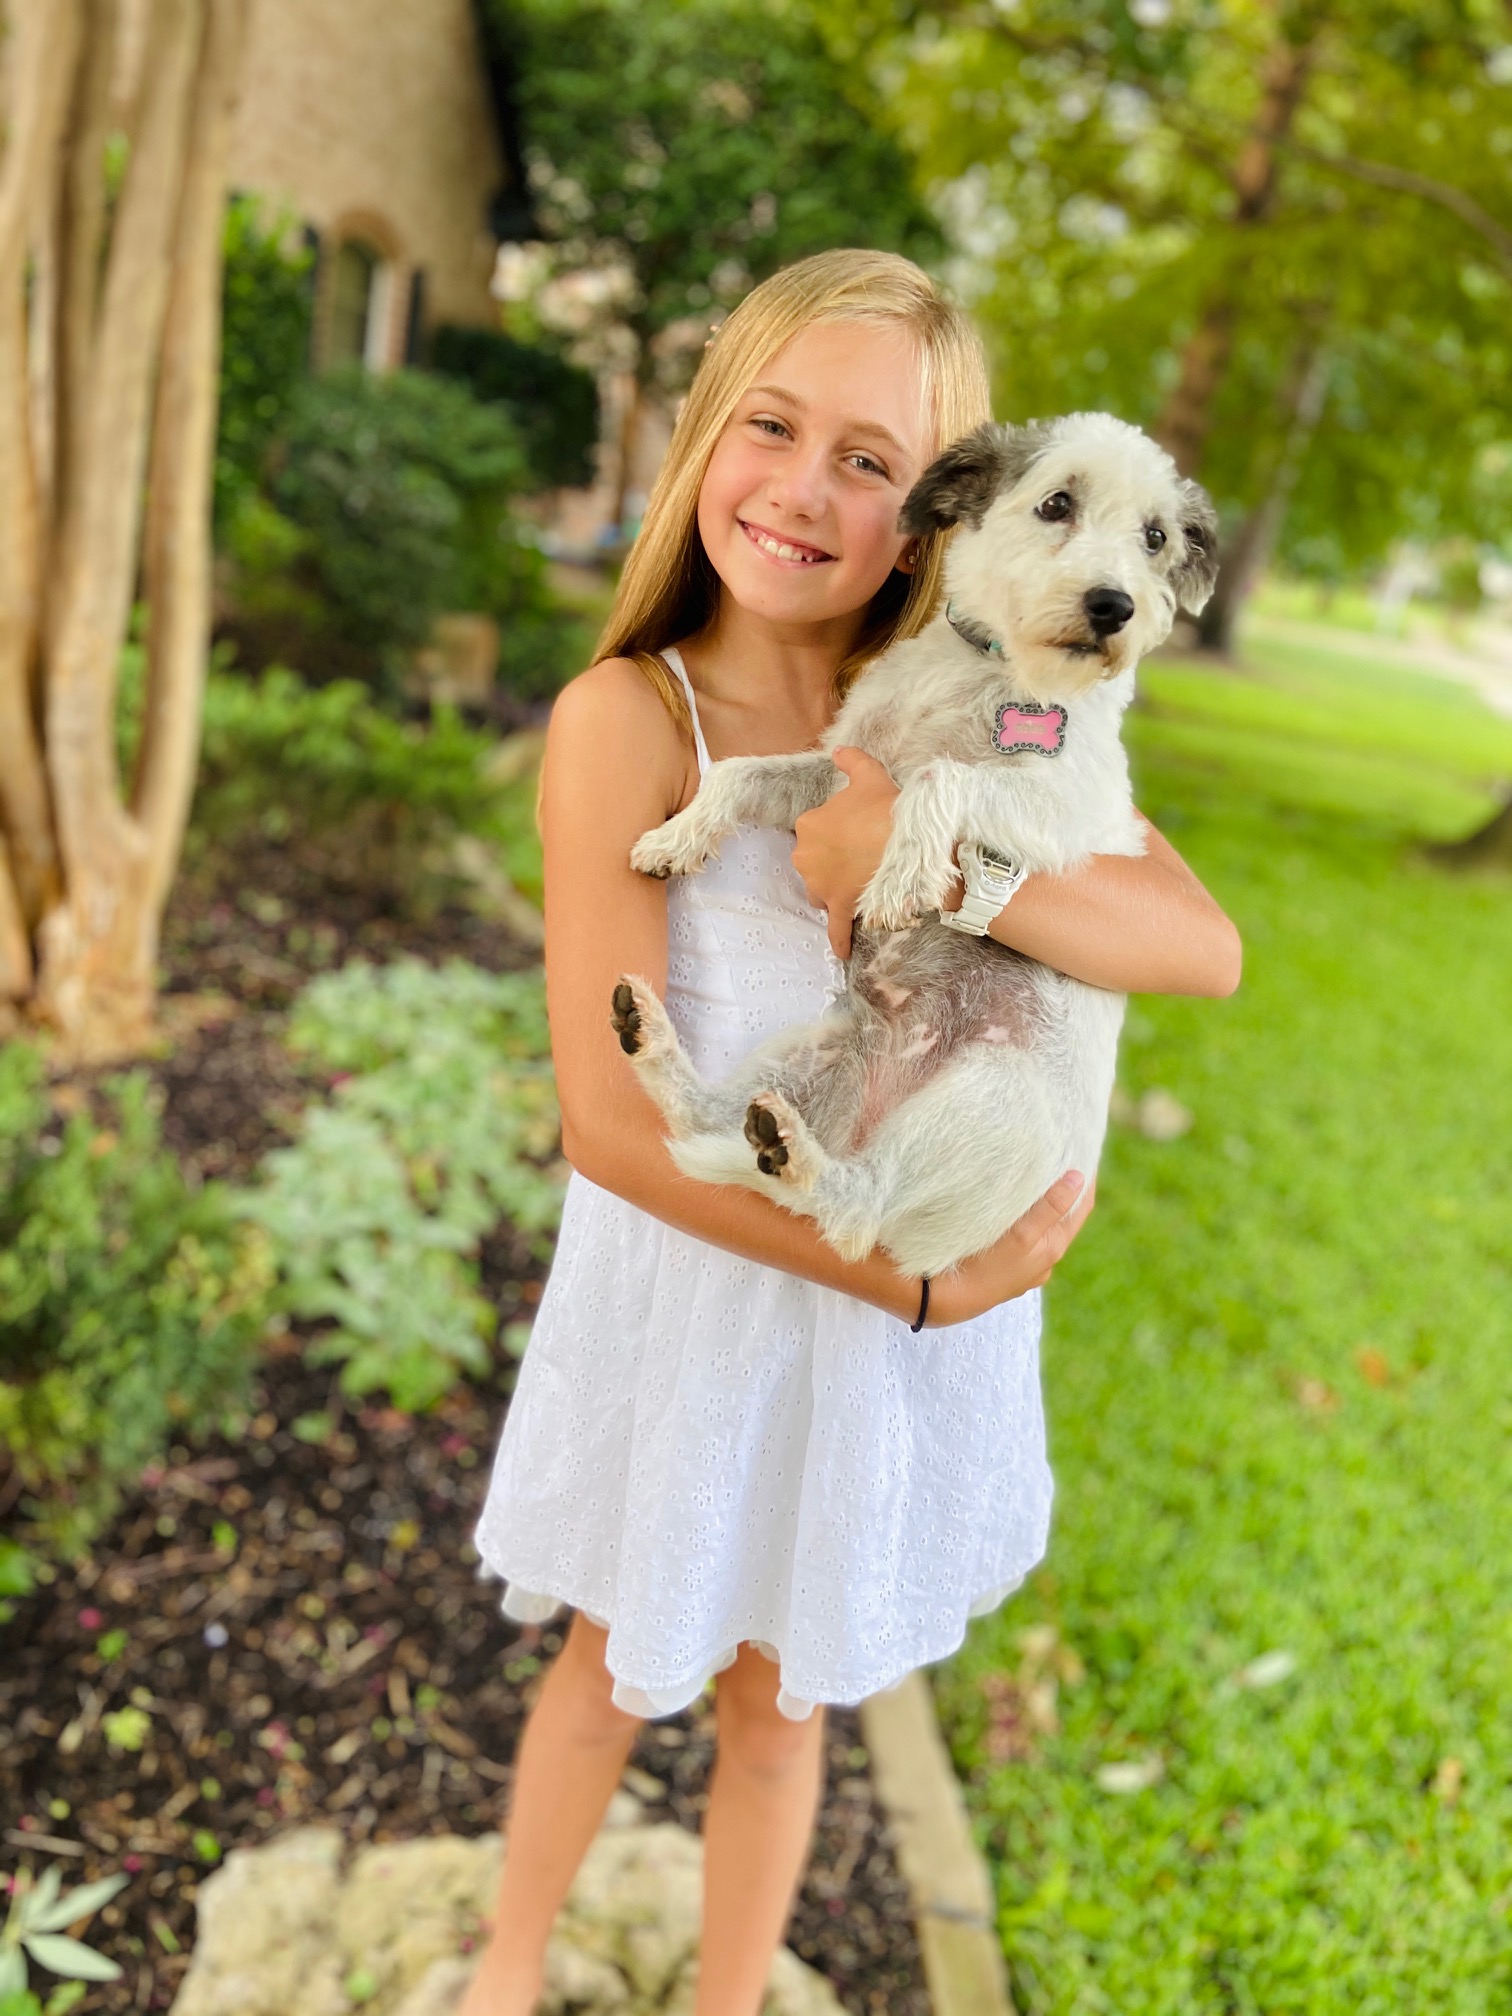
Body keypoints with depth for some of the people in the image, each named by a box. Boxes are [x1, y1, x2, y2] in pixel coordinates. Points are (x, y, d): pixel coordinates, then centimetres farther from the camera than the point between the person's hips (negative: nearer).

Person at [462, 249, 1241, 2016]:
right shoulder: (627, 717, -18)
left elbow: (1207, 948, -17)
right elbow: (612, 1123, -22)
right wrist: (912, 1276, -21)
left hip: (912, 1309, 2)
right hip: (690, 1290, -2)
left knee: (774, 1704, 23)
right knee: (616, 1669, 23)